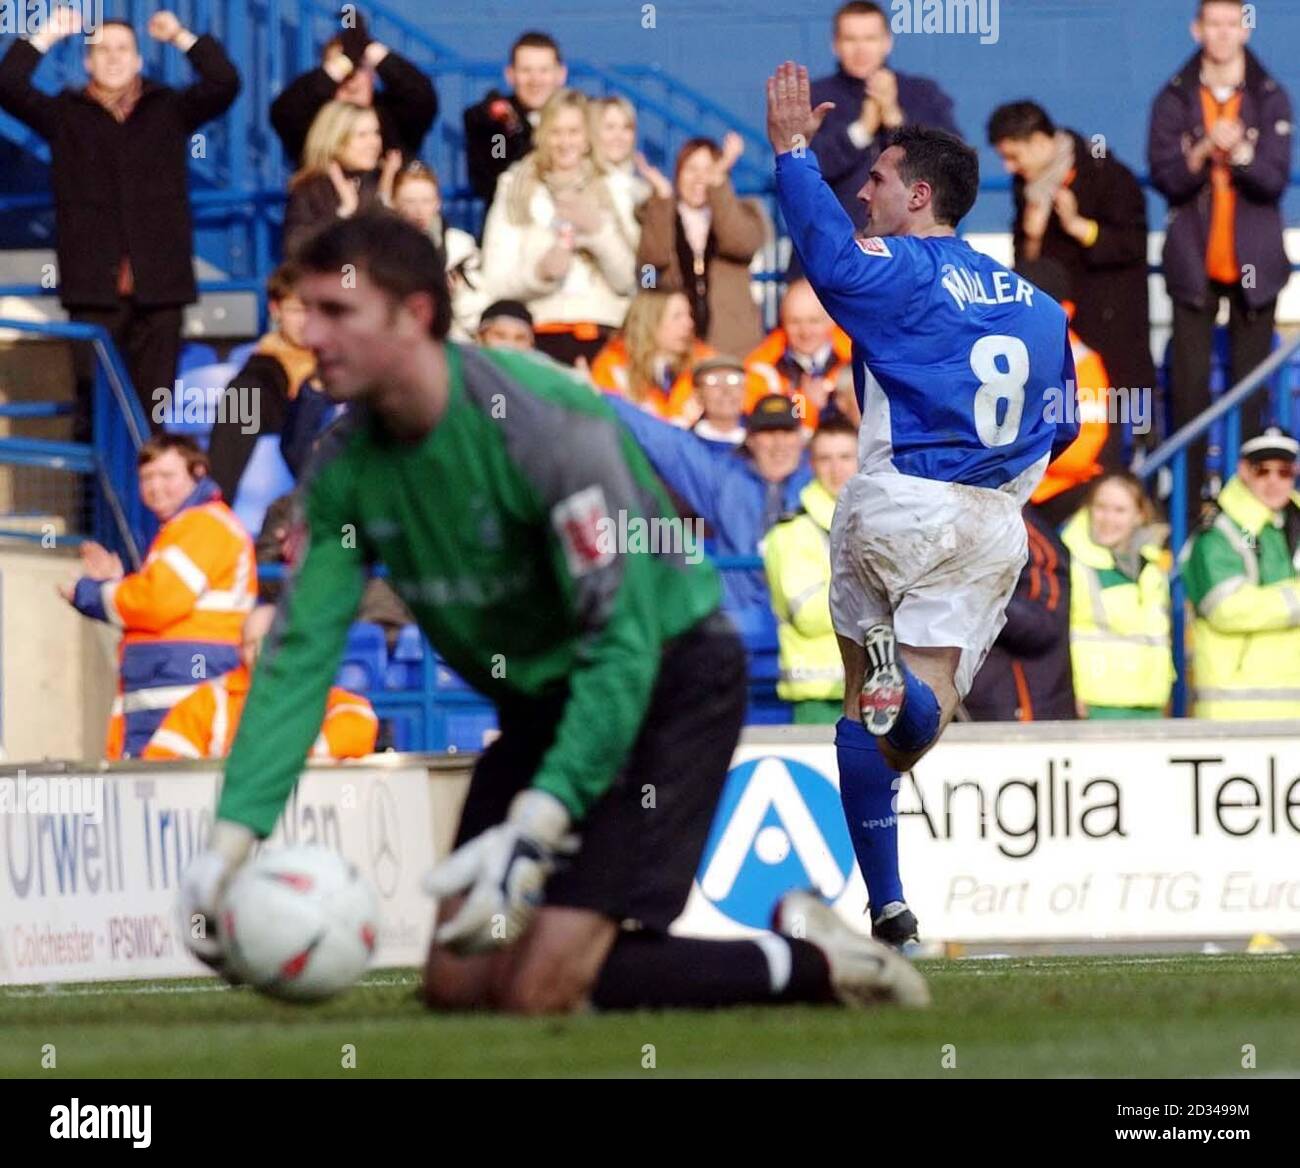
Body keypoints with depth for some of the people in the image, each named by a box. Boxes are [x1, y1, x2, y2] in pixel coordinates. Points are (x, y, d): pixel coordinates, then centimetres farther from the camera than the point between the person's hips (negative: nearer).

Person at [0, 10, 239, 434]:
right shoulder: (65, 115, 10)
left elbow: (224, 84, 1)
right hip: (93, 286, -1)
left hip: (159, 286, 1)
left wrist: (181, 36, -2)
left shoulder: (169, 109, 12)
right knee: (93, 402, -5)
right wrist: (47, 36, -1)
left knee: (153, 406, 2)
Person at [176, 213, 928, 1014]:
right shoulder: (347, 466, -6)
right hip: (542, 700, 8)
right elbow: (299, 654, -5)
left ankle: (808, 961, 1)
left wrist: (533, 834, -38)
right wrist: (233, 836, -18)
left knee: (541, 991, -18)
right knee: (460, 985, 1)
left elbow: (623, 645, -30)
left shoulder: (548, 423, -27)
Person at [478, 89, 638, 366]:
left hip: (601, 338, 1)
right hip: (540, 340, -1)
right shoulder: (516, 191, 10)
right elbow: (495, 284, 2)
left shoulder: (612, 192, 14)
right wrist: (540, 273, -16)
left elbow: (626, 281, 8)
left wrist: (599, 231, -6)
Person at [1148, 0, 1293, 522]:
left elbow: (1276, 179, -5)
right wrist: (1202, 152, -22)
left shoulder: (1270, 99, 3)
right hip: (1194, 258, 0)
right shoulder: (1175, 101, 3)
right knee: (1189, 381, -3)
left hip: (1254, 261, 0)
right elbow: (1165, 178, -4)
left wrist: (1240, 152, -24)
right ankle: (1188, 494, 0)